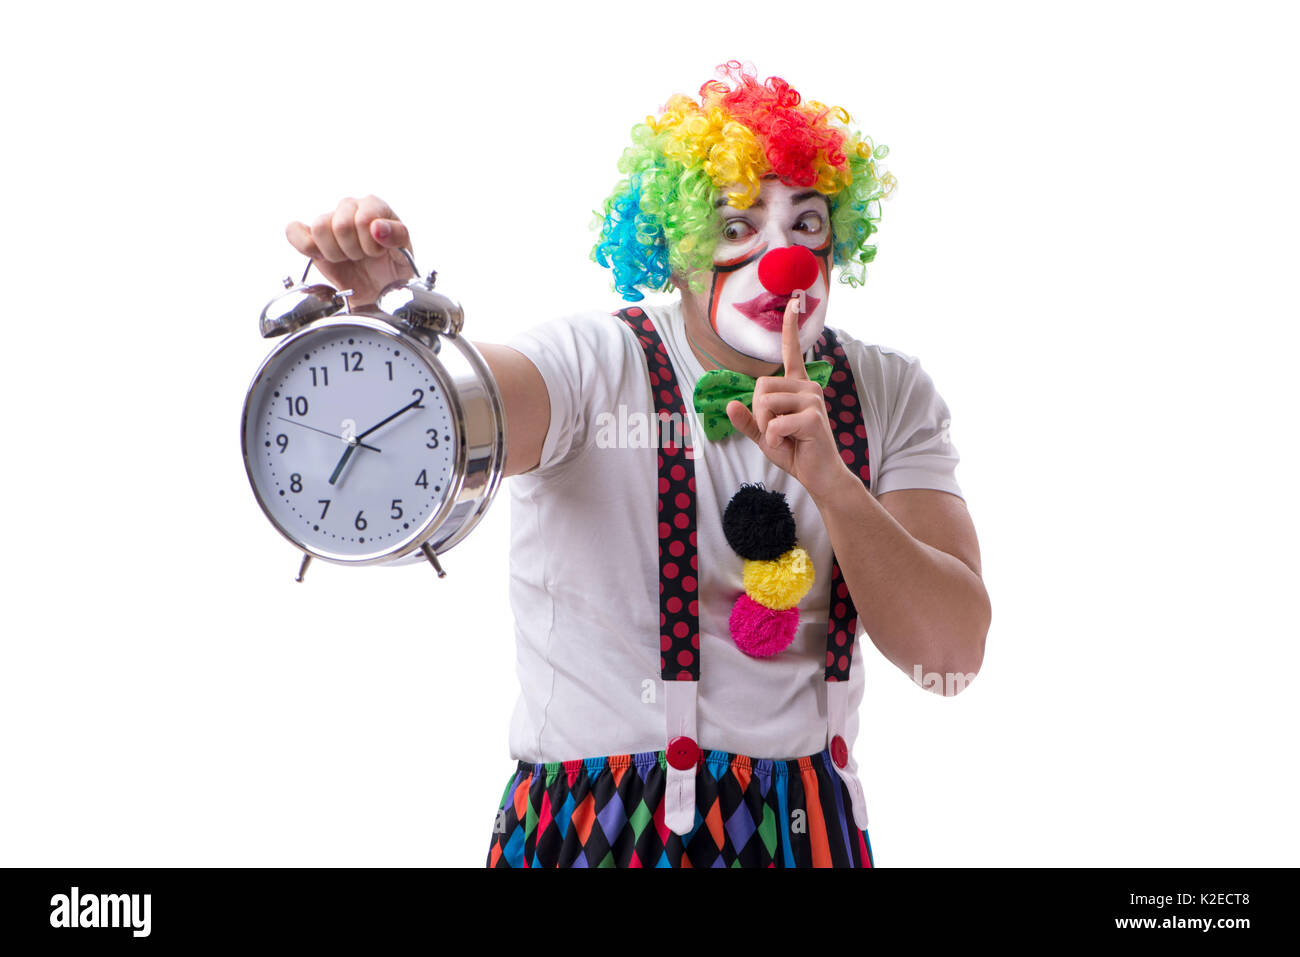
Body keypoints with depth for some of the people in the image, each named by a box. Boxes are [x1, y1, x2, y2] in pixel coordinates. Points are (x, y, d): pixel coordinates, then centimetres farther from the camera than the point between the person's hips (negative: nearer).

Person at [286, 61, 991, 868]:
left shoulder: (890, 396, 0)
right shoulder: (596, 363, -11)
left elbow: (956, 650, -9)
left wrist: (833, 483, -23)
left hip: (806, 825, 3)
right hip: (595, 823, -3)